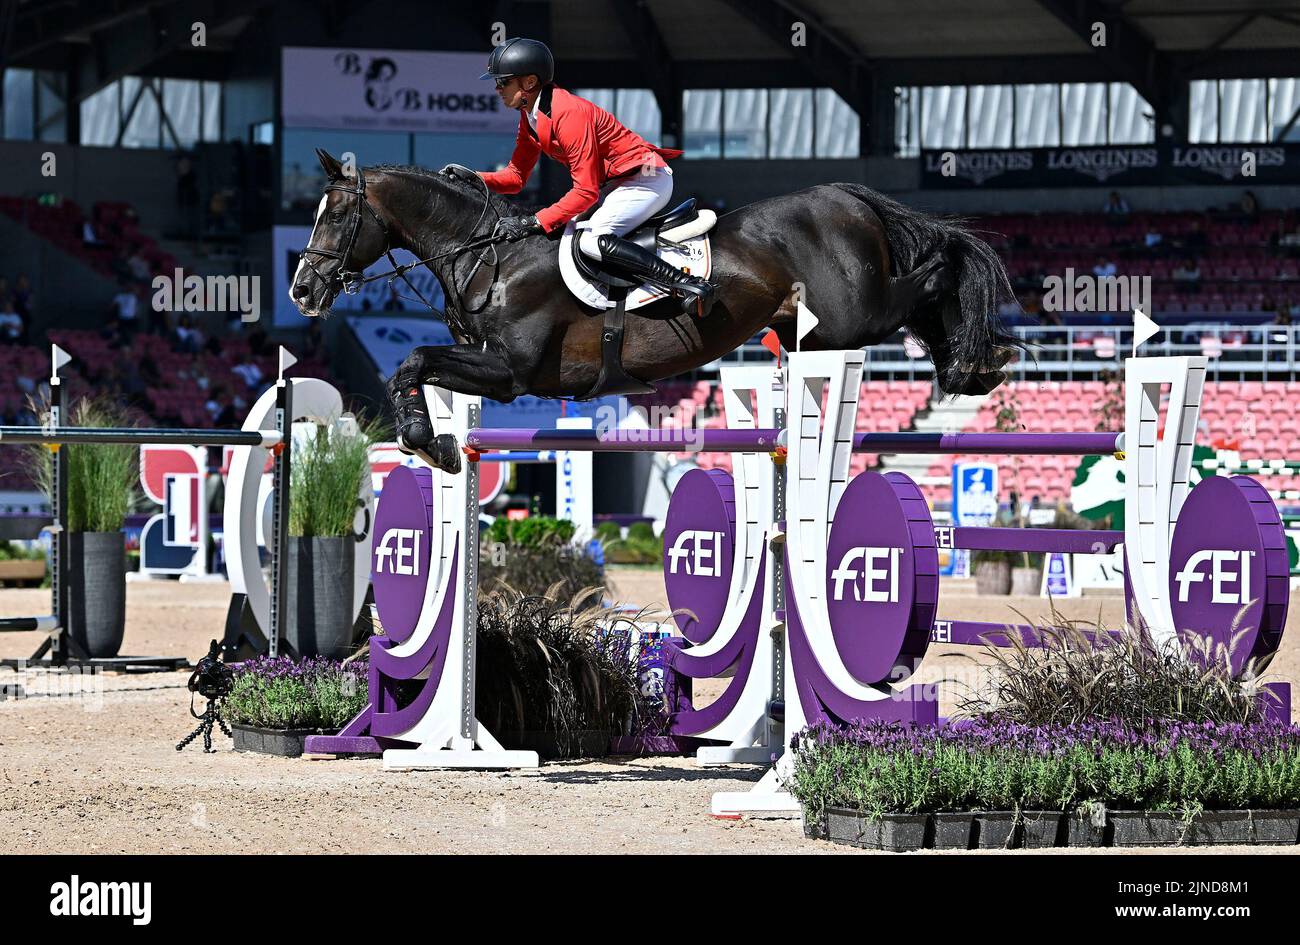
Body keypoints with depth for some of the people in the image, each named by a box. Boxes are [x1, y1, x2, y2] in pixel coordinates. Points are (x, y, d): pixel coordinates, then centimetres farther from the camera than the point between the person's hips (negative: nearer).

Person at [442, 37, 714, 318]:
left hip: (647, 180, -10)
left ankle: (688, 283, -31)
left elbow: (586, 191, -26)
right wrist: (474, 178, -8)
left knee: (591, 241, -28)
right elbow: (516, 176, 10)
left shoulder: (568, 113, -25)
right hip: (615, 184, 10)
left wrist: (536, 222, -28)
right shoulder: (530, 118, 5)